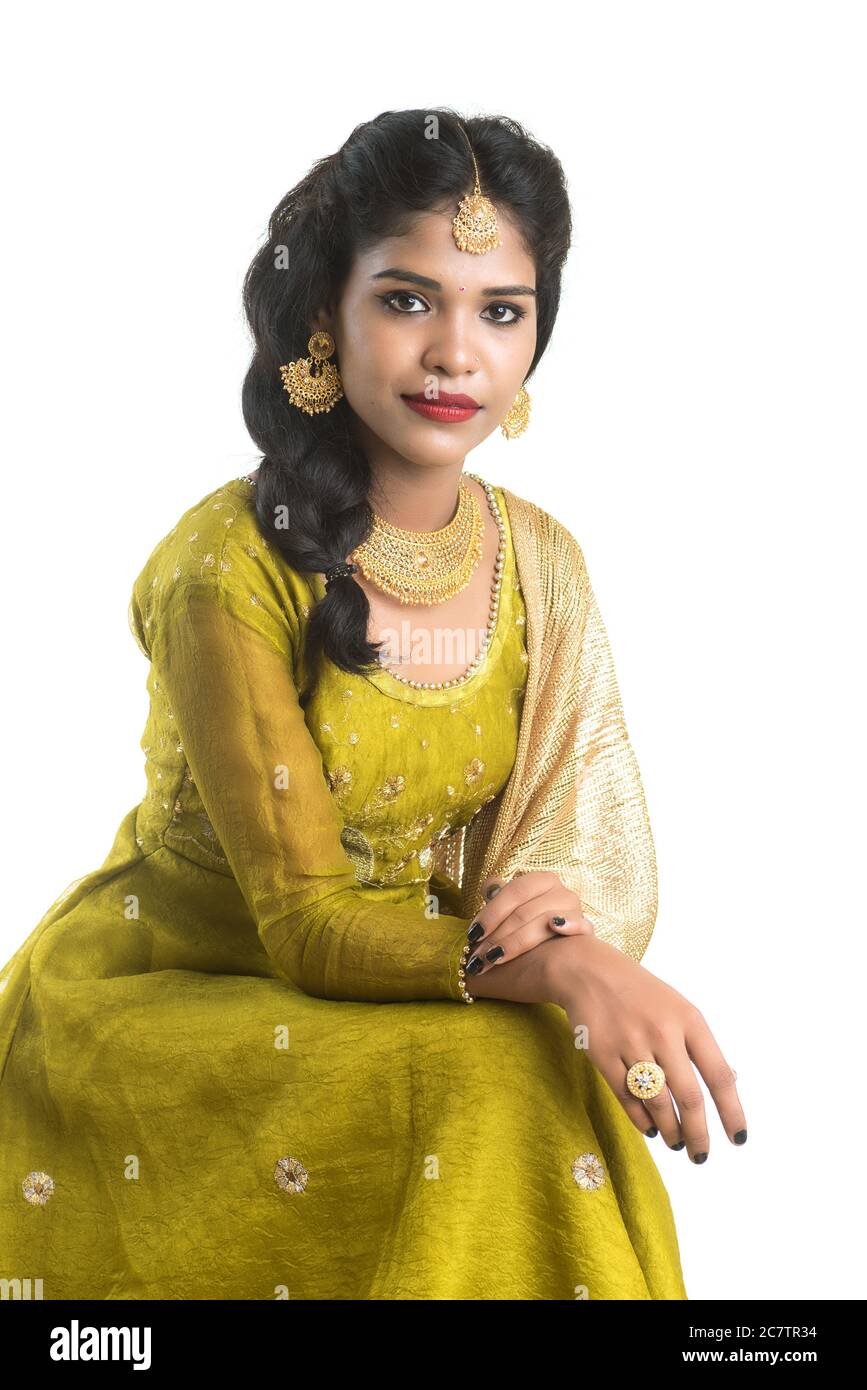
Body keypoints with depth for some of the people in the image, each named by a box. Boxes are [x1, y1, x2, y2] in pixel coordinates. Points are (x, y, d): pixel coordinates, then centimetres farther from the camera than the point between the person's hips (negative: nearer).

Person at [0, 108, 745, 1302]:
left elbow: (603, 847, 0)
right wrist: (558, 968, -36)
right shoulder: (230, 568, -20)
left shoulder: (542, 561, -2)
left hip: (401, 990, 5)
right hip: (169, 989, -5)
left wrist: (566, 907, -25)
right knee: (498, 1100, -28)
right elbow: (305, 918, -20)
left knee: (576, 1099, -24)